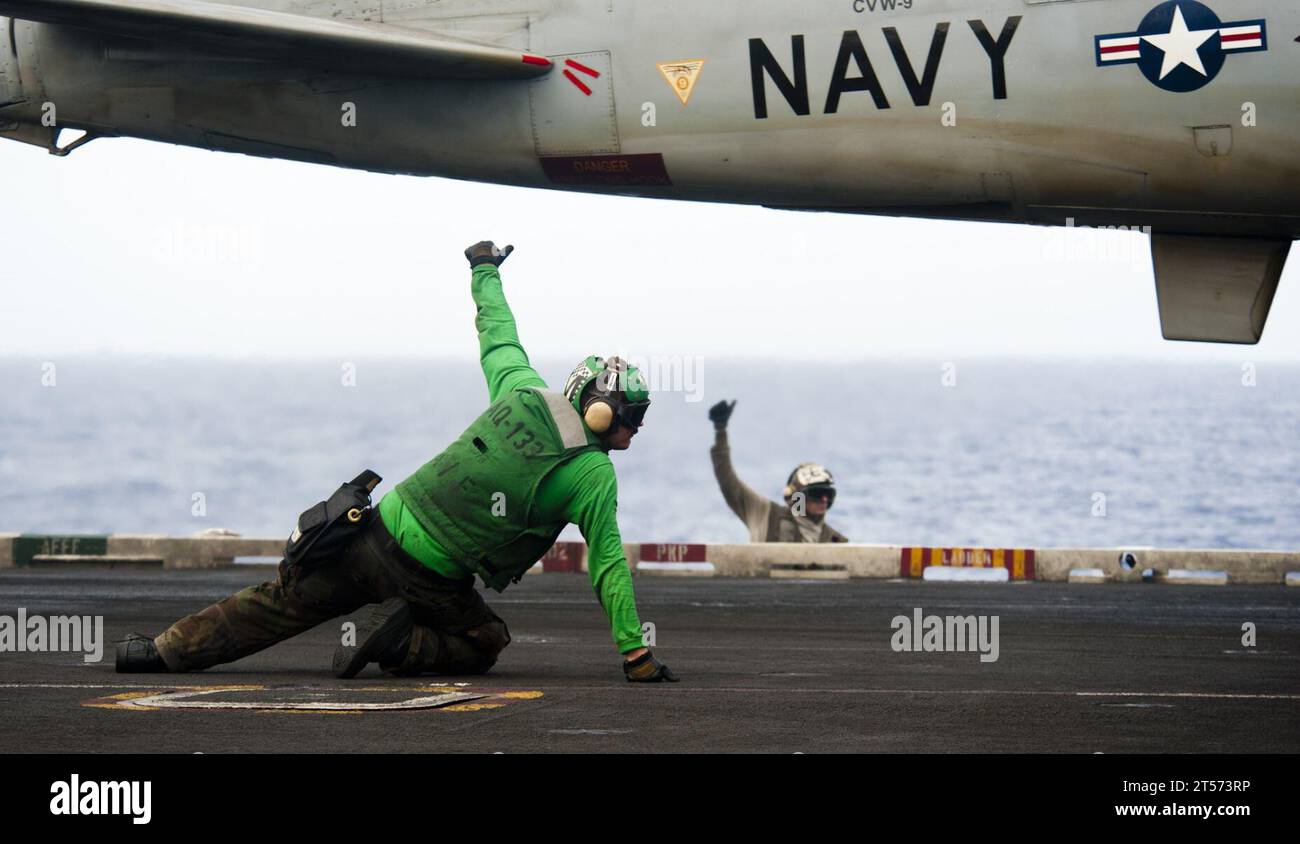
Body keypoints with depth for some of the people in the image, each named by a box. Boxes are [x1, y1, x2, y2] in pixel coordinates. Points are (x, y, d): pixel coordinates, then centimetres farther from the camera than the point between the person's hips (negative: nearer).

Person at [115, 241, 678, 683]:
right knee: (481, 645, 21)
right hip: (433, 579, -5)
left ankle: (166, 650, 19)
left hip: (379, 532, 5)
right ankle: (398, 642, -5)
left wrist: (485, 269, 41)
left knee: (282, 603, 17)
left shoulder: (522, 392, 3)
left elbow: (496, 334, 21)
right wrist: (636, 655, -8)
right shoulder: (594, 475, -11)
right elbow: (609, 566, -12)